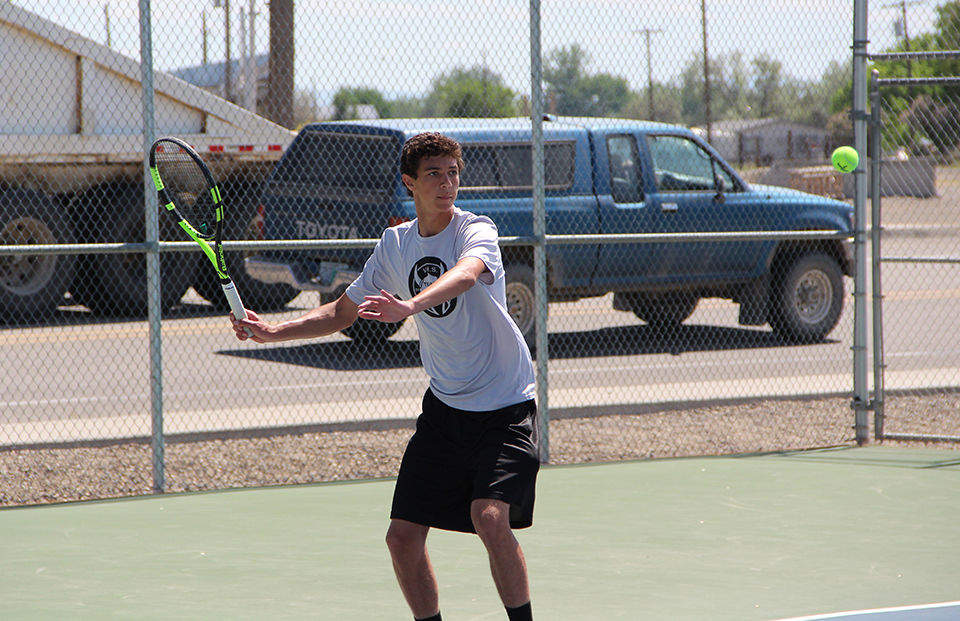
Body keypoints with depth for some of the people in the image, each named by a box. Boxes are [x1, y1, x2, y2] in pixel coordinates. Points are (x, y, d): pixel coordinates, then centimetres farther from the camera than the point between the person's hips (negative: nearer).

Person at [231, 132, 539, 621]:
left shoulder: (476, 231, -12)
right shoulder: (395, 244, 6)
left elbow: (465, 274, -36)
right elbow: (342, 313, 16)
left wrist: (410, 306, -55)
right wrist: (274, 332, 2)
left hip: (505, 406, -6)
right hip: (444, 405, 6)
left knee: (490, 518, -25)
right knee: (403, 535, -1)